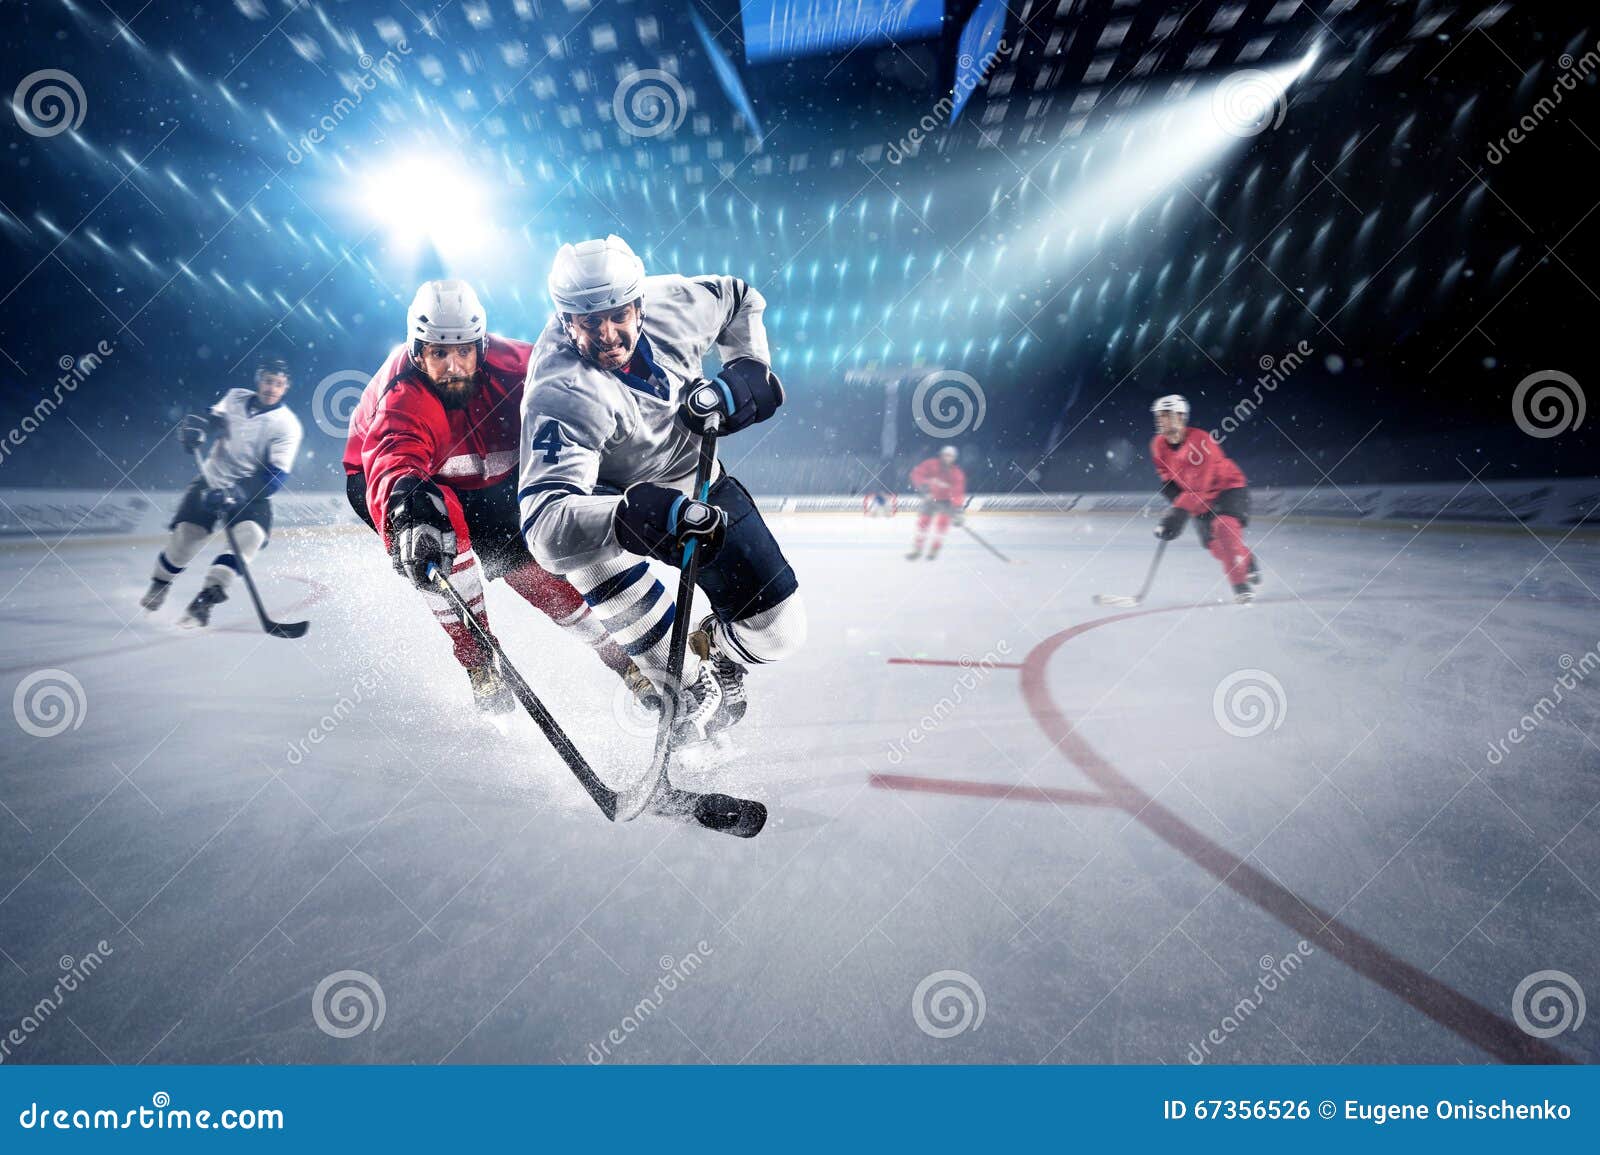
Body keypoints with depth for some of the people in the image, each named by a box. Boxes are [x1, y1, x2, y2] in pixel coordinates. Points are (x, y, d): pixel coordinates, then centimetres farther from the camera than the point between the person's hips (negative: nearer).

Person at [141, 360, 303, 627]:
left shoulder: (288, 426, -11)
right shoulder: (235, 397, 3)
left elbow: (276, 475, -18)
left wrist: (237, 495, -29)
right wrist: (196, 427, -24)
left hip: (252, 492, -2)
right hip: (212, 480, 3)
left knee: (251, 534, -28)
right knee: (186, 533, -6)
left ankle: (207, 597, -23)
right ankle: (160, 583, 24)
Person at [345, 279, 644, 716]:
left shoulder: (506, 364, -27)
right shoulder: (402, 399, -37)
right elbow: (392, 466, -55)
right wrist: (410, 513, -75)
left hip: (485, 481, 3)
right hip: (380, 480, -3)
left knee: (528, 564, -9)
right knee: (443, 532, -35)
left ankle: (623, 654, 5)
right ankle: (481, 665, -22)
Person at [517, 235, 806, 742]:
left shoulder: (673, 302, -20)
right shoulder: (561, 395, -35)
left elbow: (741, 299, 4)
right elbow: (545, 526, -47)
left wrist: (748, 368, -12)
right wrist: (633, 515, -63)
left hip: (696, 481, 4)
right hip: (613, 493, -3)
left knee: (777, 631, -7)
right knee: (587, 535, -41)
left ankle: (713, 651, 31)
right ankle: (689, 689, -23)